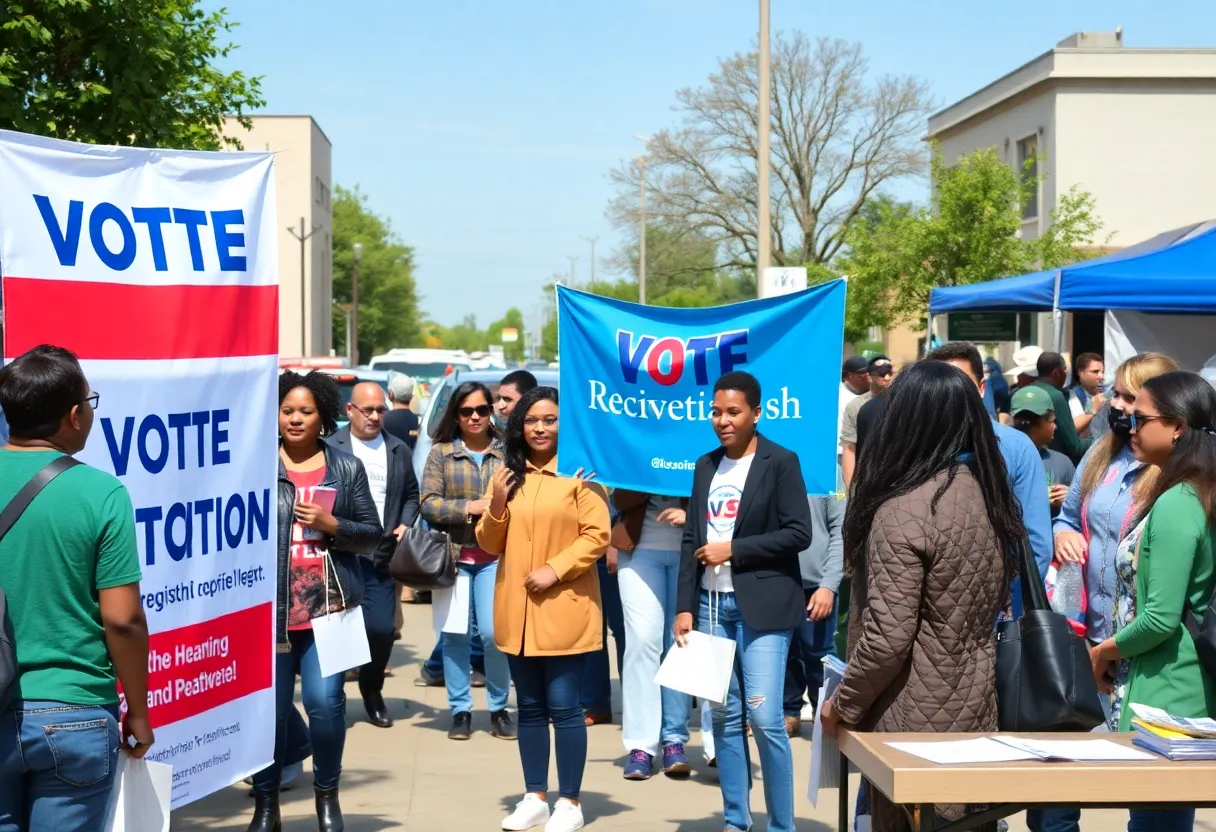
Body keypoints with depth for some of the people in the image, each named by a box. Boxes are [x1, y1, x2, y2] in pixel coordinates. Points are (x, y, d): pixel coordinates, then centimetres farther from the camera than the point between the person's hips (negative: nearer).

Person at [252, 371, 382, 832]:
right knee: (269, 707, 3)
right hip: (270, 607, -1)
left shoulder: (347, 468, 7)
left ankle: (327, 795, 16)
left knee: (325, 700, -5)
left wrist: (331, 524, -9)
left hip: (328, 605, 1)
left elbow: (373, 534, 8)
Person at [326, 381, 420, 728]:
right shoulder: (330, 448, -2)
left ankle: (372, 689, 23)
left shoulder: (399, 450, 11)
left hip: (381, 557, 3)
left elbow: (411, 494, 18)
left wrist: (405, 524, 2)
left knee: (381, 629, -1)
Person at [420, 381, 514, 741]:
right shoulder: (440, 452, 5)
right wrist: (469, 507, -13)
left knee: (495, 632, -8)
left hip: (496, 555, -1)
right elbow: (428, 504, -3)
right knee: (455, 634, 4)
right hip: (453, 555, 1)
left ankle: (499, 708, 10)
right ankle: (460, 711, 15)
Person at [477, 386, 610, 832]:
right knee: (530, 707, 12)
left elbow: (597, 535, -10)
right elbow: (490, 544, 11)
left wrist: (554, 569, -18)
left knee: (563, 705, -3)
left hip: (564, 608, -5)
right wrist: (497, 504, -7)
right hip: (516, 608, 5)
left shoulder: (580, 473, -5)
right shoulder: (508, 475, 11)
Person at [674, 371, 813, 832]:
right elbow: (691, 540, 12)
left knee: (765, 718, -8)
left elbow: (798, 533, -11)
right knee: (724, 716, 8)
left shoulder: (780, 462, -4)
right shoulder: (706, 466, 12)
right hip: (713, 604, 6)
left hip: (761, 605, -6)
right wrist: (684, 606, 6)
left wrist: (733, 550, -13)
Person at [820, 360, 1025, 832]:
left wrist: (844, 703, -6)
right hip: (976, 706, 7)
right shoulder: (986, 492, 4)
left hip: (918, 718, -7)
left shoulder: (905, 508, -20)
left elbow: (887, 637, -22)